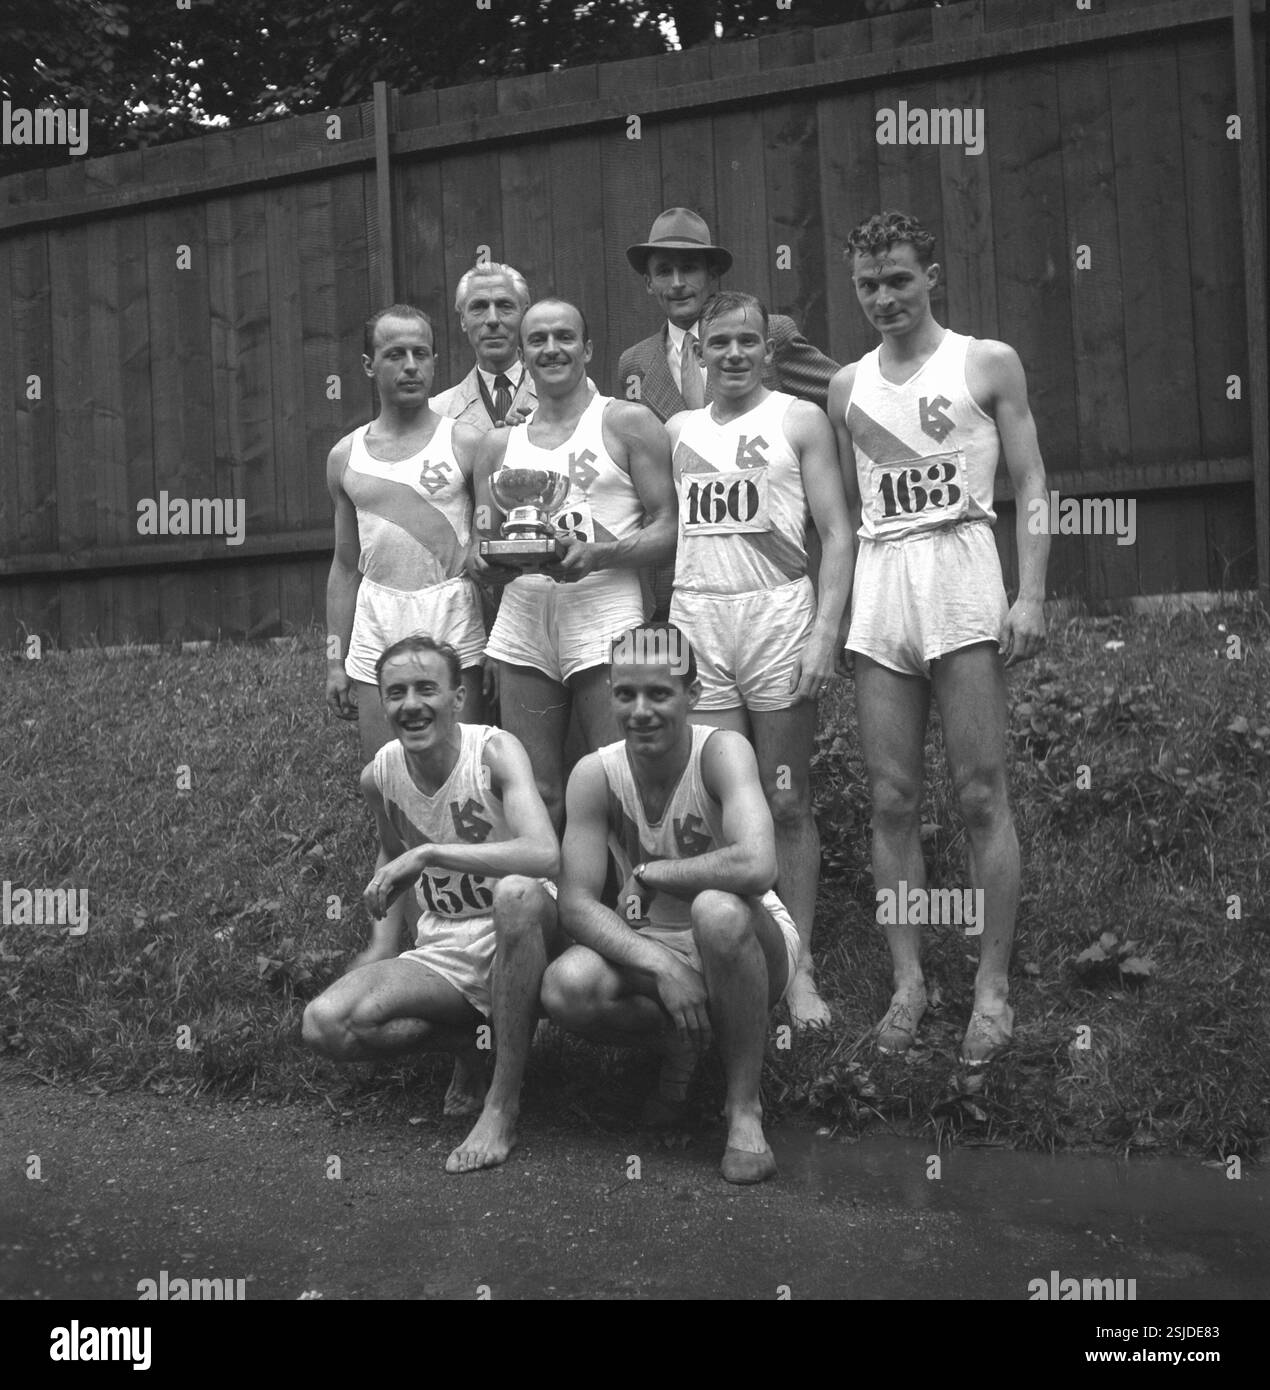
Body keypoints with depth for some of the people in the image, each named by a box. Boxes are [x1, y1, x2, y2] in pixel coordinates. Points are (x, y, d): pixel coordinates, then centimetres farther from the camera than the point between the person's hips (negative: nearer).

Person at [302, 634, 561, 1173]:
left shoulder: (495, 751, -17)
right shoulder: (379, 775, 0)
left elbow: (544, 854, -35)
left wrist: (428, 853, -34)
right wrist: (384, 939, 10)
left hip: (522, 938, -4)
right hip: (441, 953, 4)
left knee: (517, 892, -40)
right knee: (325, 1024, -21)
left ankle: (503, 1105, -27)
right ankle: (464, 1041, 8)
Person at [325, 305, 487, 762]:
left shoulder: (466, 443, 1)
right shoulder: (345, 457, 11)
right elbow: (345, 566, 16)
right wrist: (335, 661, 12)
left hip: (453, 622, -3)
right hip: (375, 627, 3)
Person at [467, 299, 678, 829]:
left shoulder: (627, 424, 5)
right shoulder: (499, 444, 18)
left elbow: (667, 528, 0)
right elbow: (479, 543, 20)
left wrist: (599, 553, -16)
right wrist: (484, 561, -4)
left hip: (604, 614, -4)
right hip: (522, 621, 4)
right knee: (535, 796, 4)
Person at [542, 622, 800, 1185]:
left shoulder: (721, 751, -22)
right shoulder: (595, 775, -12)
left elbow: (756, 866, -39)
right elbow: (576, 903, -15)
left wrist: (649, 874, -25)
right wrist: (658, 965, -30)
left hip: (748, 942, -3)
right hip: (648, 948, 3)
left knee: (717, 910, -38)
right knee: (565, 990, -28)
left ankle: (745, 1107, -17)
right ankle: (678, 1043, 7)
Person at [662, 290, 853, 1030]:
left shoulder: (800, 420, 6)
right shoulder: (677, 431, 16)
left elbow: (837, 532, -1)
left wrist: (826, 630, -12)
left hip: (777, 614, -3)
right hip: (695, 622, 3)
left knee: (787, 805, 0)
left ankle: (798, 970, 6)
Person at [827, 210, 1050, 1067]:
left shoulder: (988, 363, 6)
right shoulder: (847, 387, 17)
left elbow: (1031, 484, 2)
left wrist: (1031, 595, -8)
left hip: (961, 573, -4)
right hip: (878, 586, 4)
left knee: (982, 795, -5)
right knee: (893, 802, 2)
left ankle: (993, 987, 2)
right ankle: (909, 984, 9)